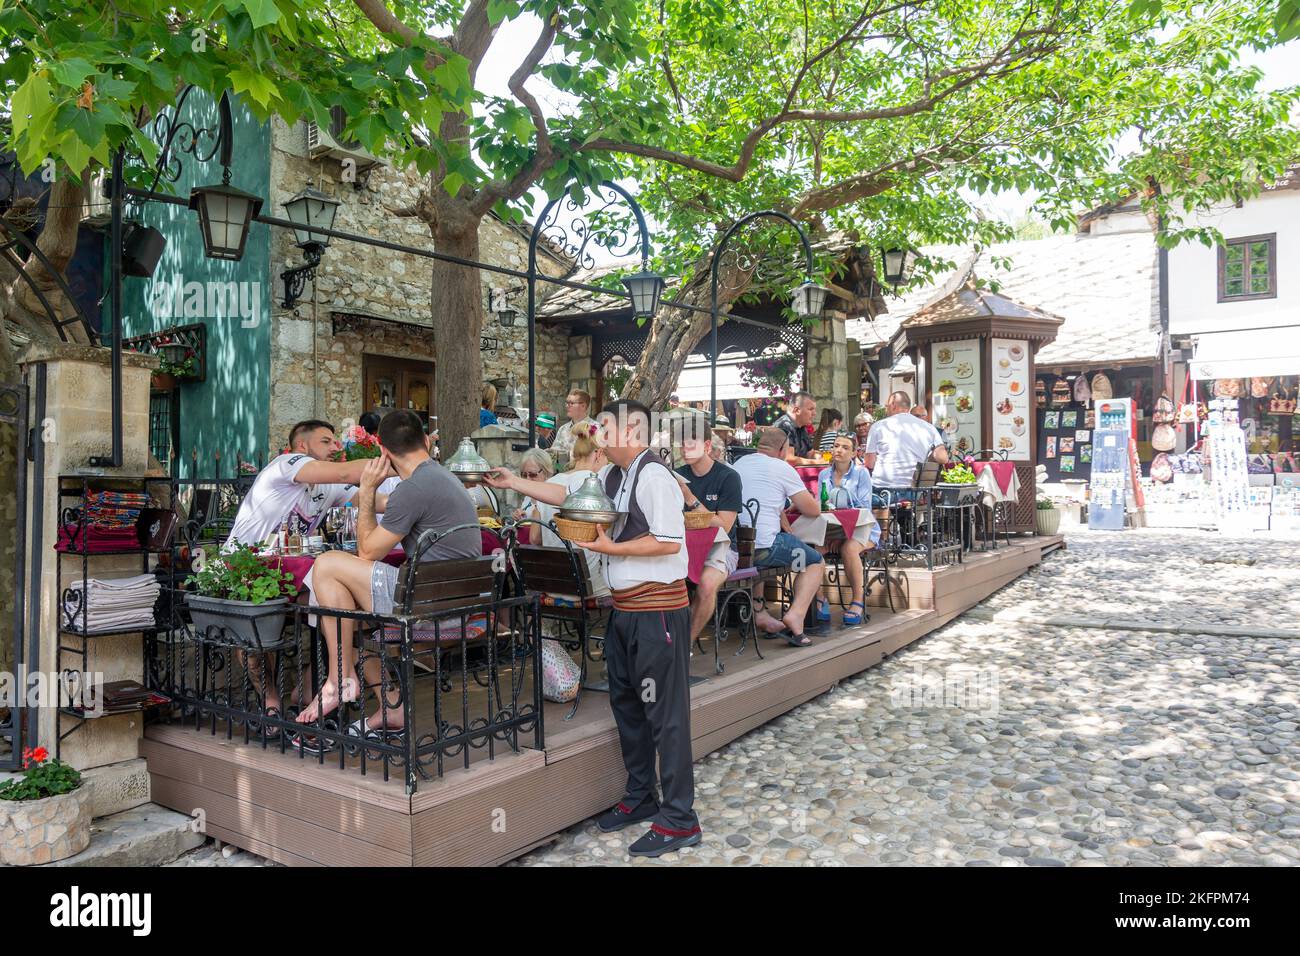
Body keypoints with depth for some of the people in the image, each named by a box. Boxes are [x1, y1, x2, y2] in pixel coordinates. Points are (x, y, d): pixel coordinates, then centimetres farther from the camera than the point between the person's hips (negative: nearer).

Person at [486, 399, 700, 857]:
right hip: (624, 608, 10)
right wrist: (513, 482, 14)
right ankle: (640, 797, 36)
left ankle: (679, 819, 11)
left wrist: (609, 547, -17)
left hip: (656, 608, -10)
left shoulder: (653, 475, -16)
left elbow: (669, 542, -23)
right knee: (626, 703, 19)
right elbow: (566, 495, 19)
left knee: (665, 712, -2)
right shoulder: (612, 475, 12)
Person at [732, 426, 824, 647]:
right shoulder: (783, 468, -1)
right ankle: (795, 615, -6)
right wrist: (797, 504, 25)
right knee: (815, 562, 16)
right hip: (763, 546, -6)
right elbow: (813, 510, 4)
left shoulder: (739, 463, 18)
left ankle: (760, 614, 25)